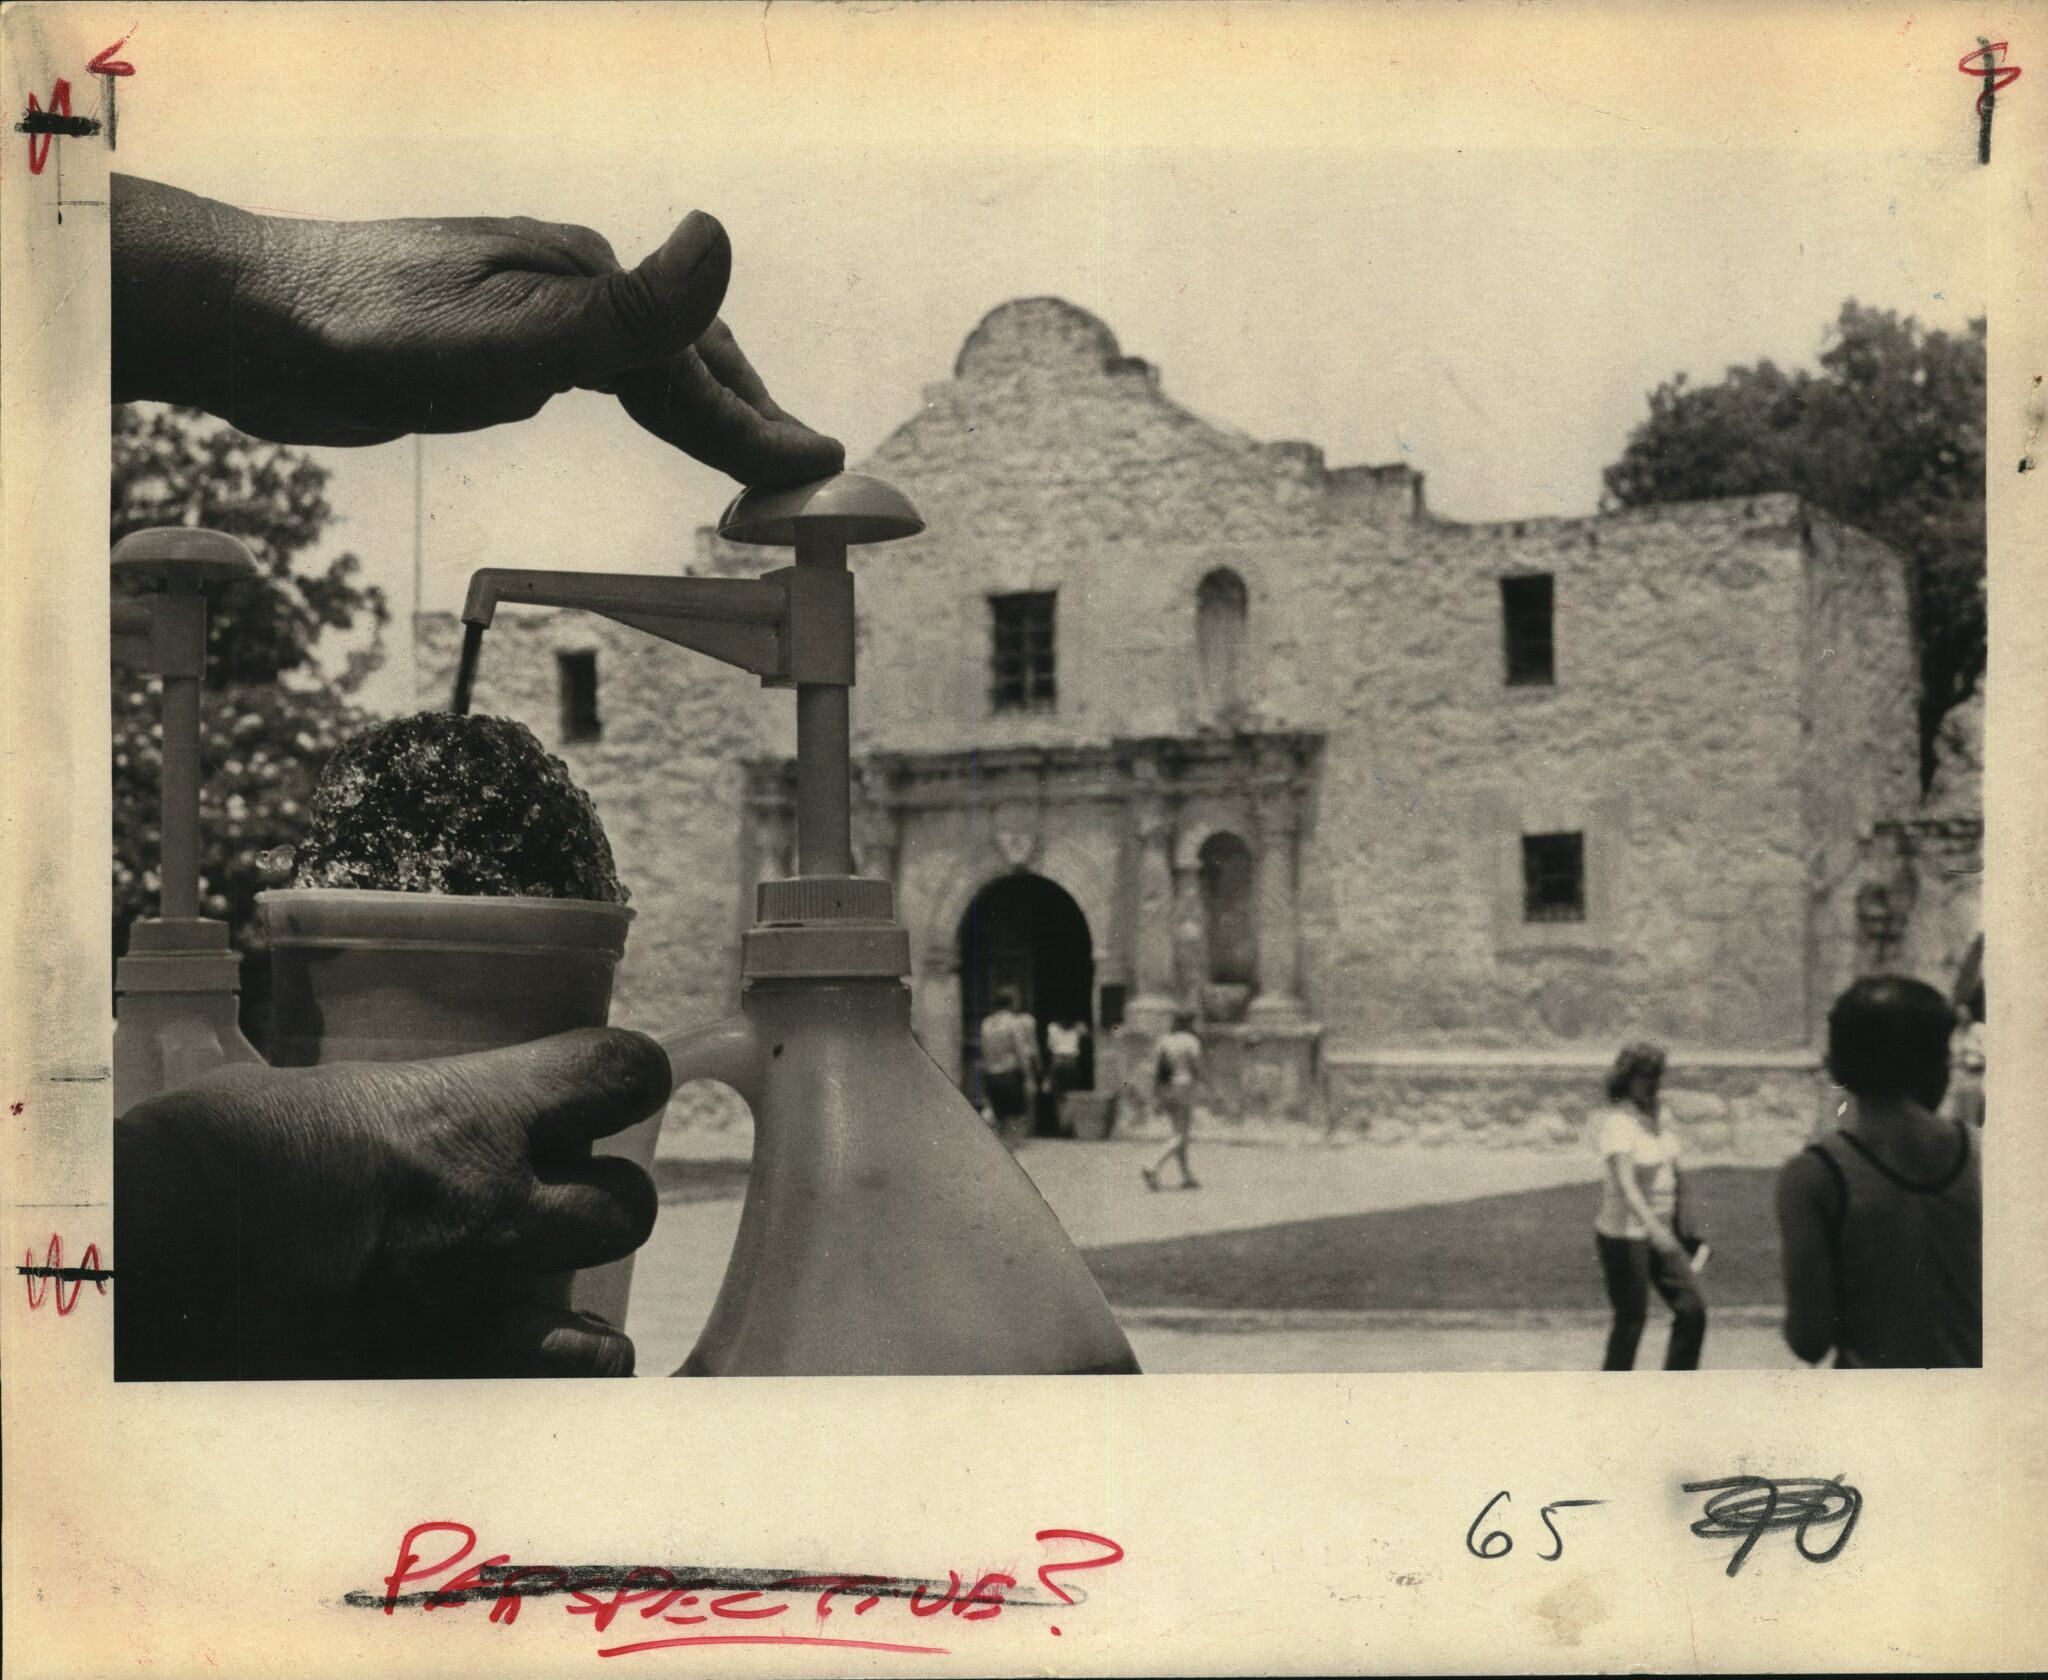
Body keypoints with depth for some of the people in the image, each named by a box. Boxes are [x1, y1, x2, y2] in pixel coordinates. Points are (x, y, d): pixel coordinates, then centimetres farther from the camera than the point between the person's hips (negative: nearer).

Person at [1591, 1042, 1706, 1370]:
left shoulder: (1659, 1115, 7)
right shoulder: (1617, 1122, -18)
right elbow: (1625, 1183, -29)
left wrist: (1679, 1228, 19)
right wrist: (1654, 1228, -40)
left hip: (1662, 1232, 8)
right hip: (1625, 1235, -8)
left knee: (1693, 1310, 3)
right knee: (1631, 1321, 0)